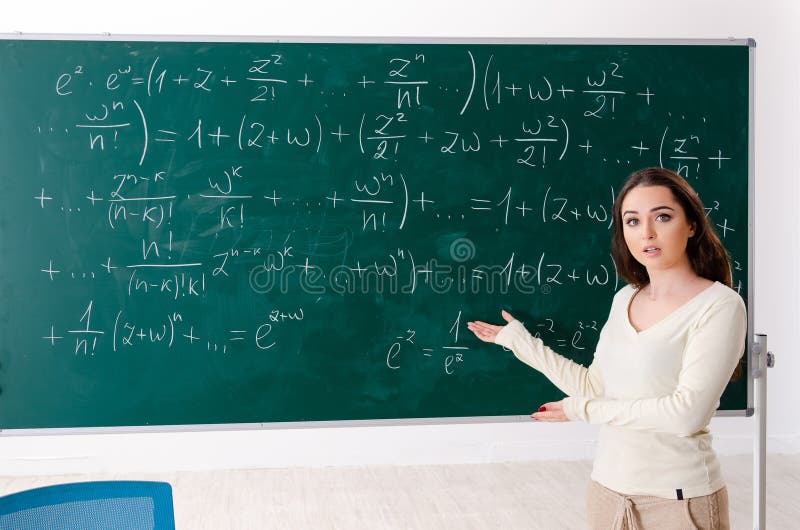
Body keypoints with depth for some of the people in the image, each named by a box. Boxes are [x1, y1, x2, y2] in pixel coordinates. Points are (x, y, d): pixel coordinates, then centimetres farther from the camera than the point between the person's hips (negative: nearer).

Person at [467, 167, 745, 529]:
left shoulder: (719, 305, -13)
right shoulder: (625, 299, 6)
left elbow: (687, 413, -21)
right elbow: (595, 386, 6)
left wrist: (584, 410, -13)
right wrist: (519, 340, 11)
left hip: (678, 498, -6)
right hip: (608, 487, 6)